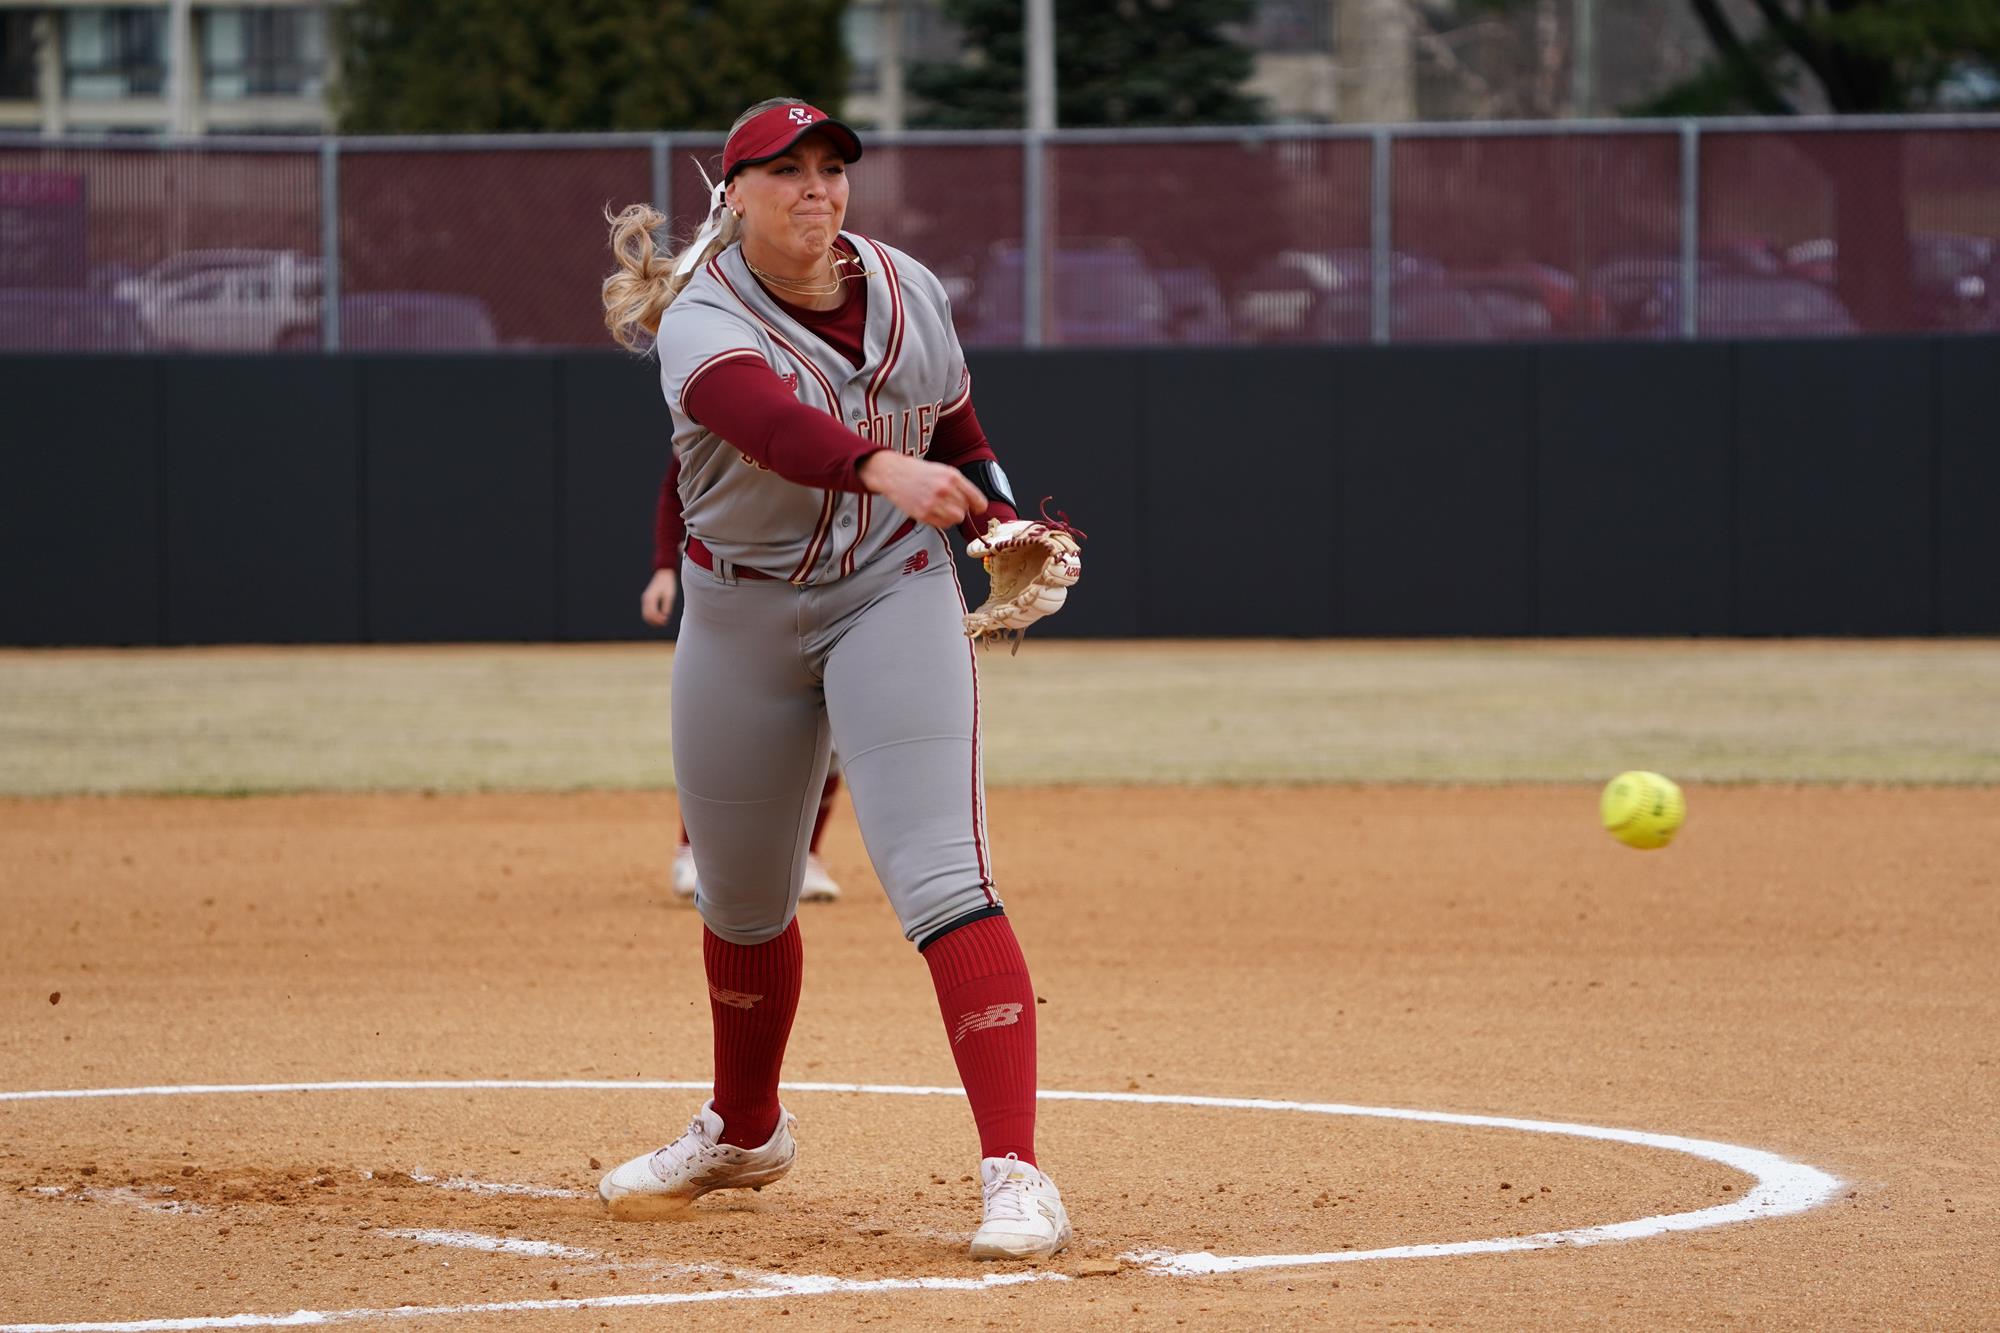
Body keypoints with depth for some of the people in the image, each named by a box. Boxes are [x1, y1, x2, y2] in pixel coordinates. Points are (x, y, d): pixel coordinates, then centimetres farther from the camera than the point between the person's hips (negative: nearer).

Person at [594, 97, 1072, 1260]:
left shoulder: (910, 293, -2)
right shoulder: (703, 317, -16)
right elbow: (763, 416, -39)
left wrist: (1002, 521, -4)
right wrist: (880, 467, -57)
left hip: (894, 595, -1)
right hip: (741, 615, 1)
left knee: (941, 878, -18)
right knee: (742, 900, 17)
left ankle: (1018, 1175, -24)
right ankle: (745, 1132, 44)